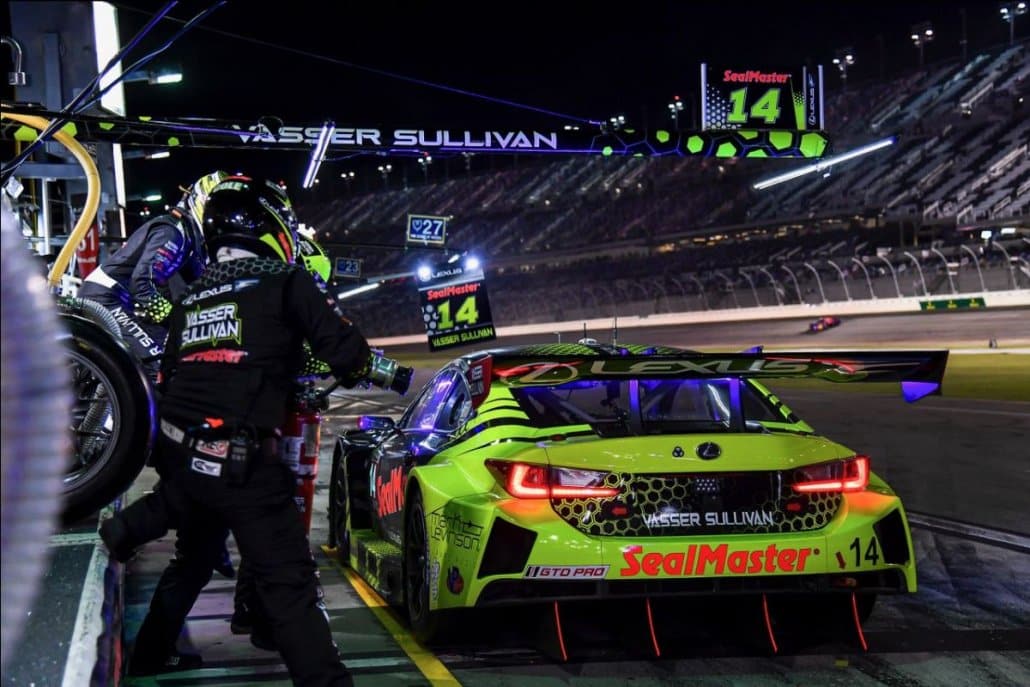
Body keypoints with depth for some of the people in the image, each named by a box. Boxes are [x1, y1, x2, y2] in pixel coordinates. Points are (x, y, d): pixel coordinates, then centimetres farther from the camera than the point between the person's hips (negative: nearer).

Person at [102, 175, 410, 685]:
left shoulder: (190, 297, 19)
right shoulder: (286, 282, 0)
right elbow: (345, 351, -6)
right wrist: (394, 375, 12)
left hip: (179, 453, 7)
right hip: (243, 462, -7)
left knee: (192, 560, 29)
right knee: (289, 584, -9)